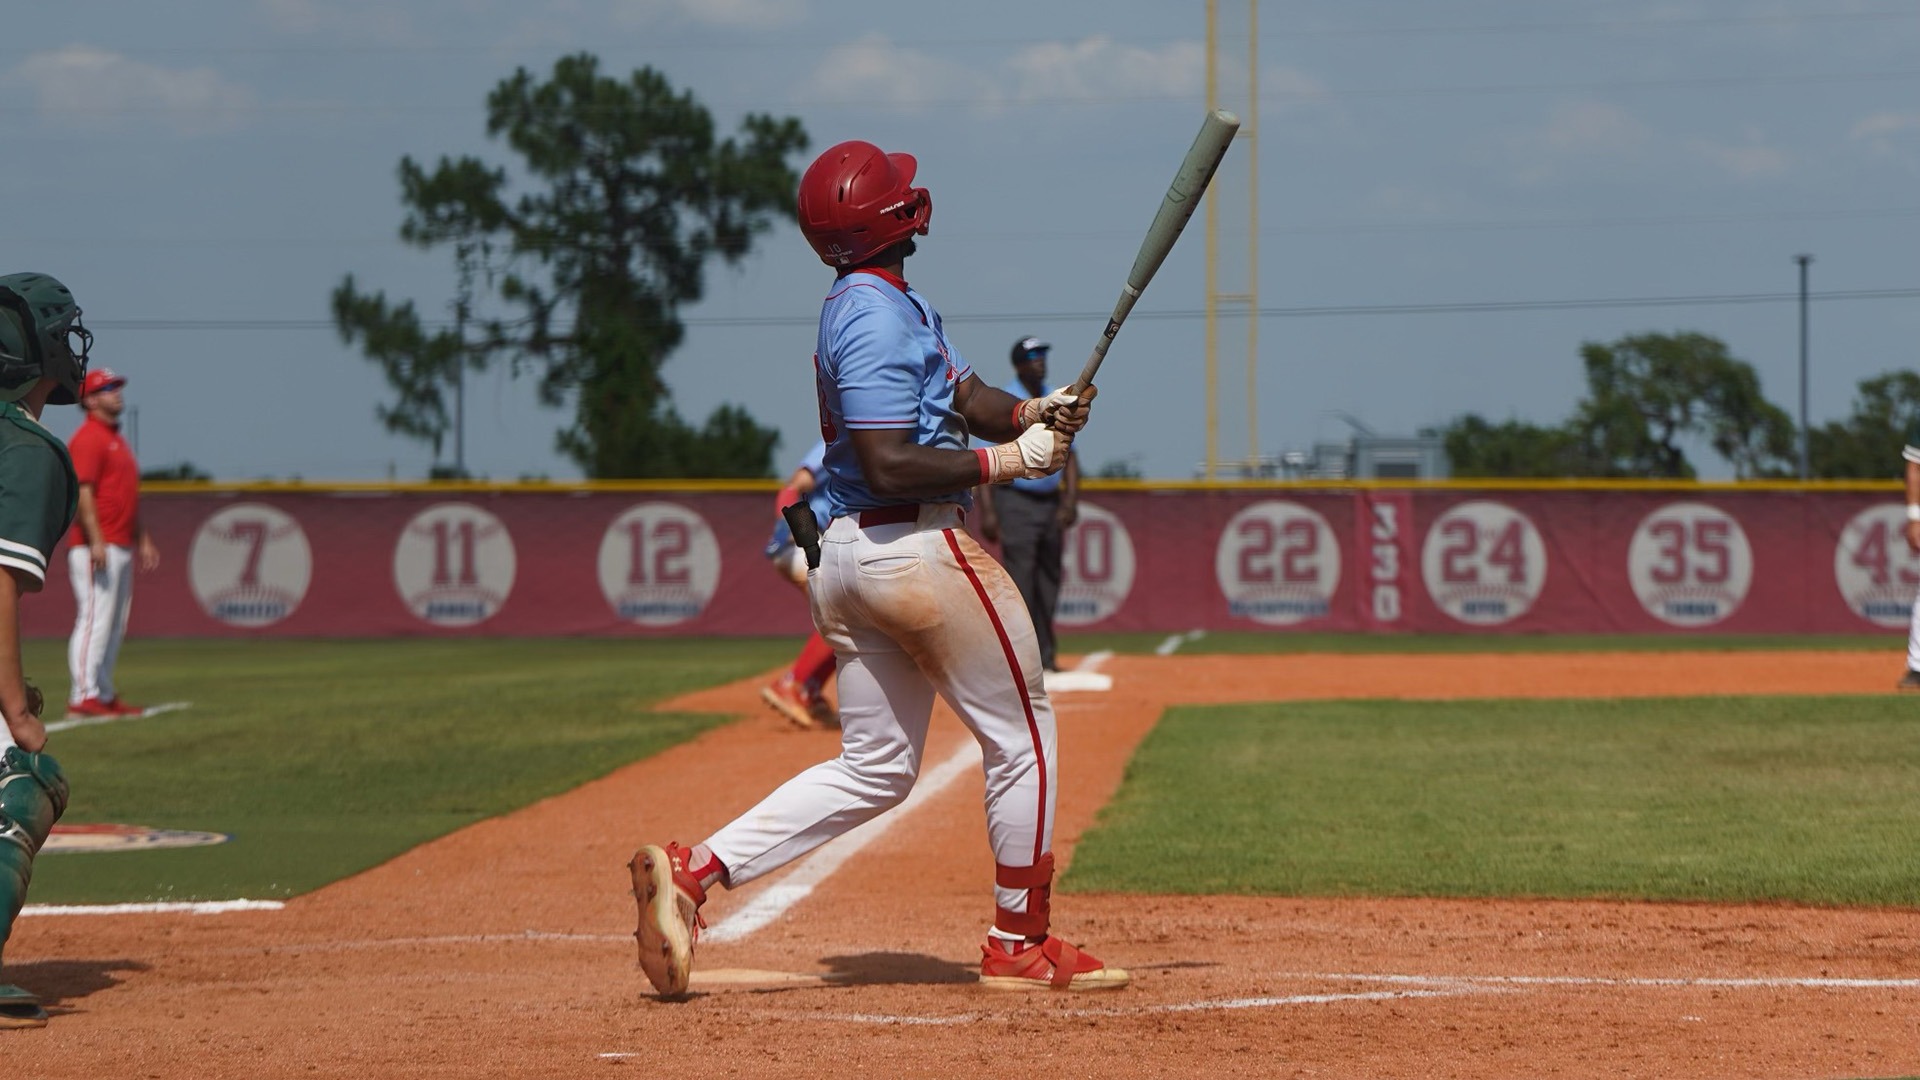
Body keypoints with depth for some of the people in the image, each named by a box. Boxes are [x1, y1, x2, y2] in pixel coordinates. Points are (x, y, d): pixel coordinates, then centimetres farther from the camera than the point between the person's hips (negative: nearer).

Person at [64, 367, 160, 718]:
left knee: (115, 625, 11)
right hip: (95, 548, -10)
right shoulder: (88, 439, -9)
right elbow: (83, 492, -18)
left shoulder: (117, 439, 21)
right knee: (95, 618, -14)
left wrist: (143, 540, 23)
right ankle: (83, 696, -16)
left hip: (121, 547, 10)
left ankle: (105, 695, 16)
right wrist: (96, 541, -25)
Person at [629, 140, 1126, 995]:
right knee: (1022, 736, 5)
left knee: (873, 770, 12)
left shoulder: (896, 304, 17)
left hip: (845, 557, 10)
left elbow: (968, 399, 15)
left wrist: (1033, 412, -5)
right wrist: (1008, 459, -17)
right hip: (916, 548, -10)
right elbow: (890, 464, -22)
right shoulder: (879, 317, -16)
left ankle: (690, 870, 1)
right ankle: (1020, 945, 13)